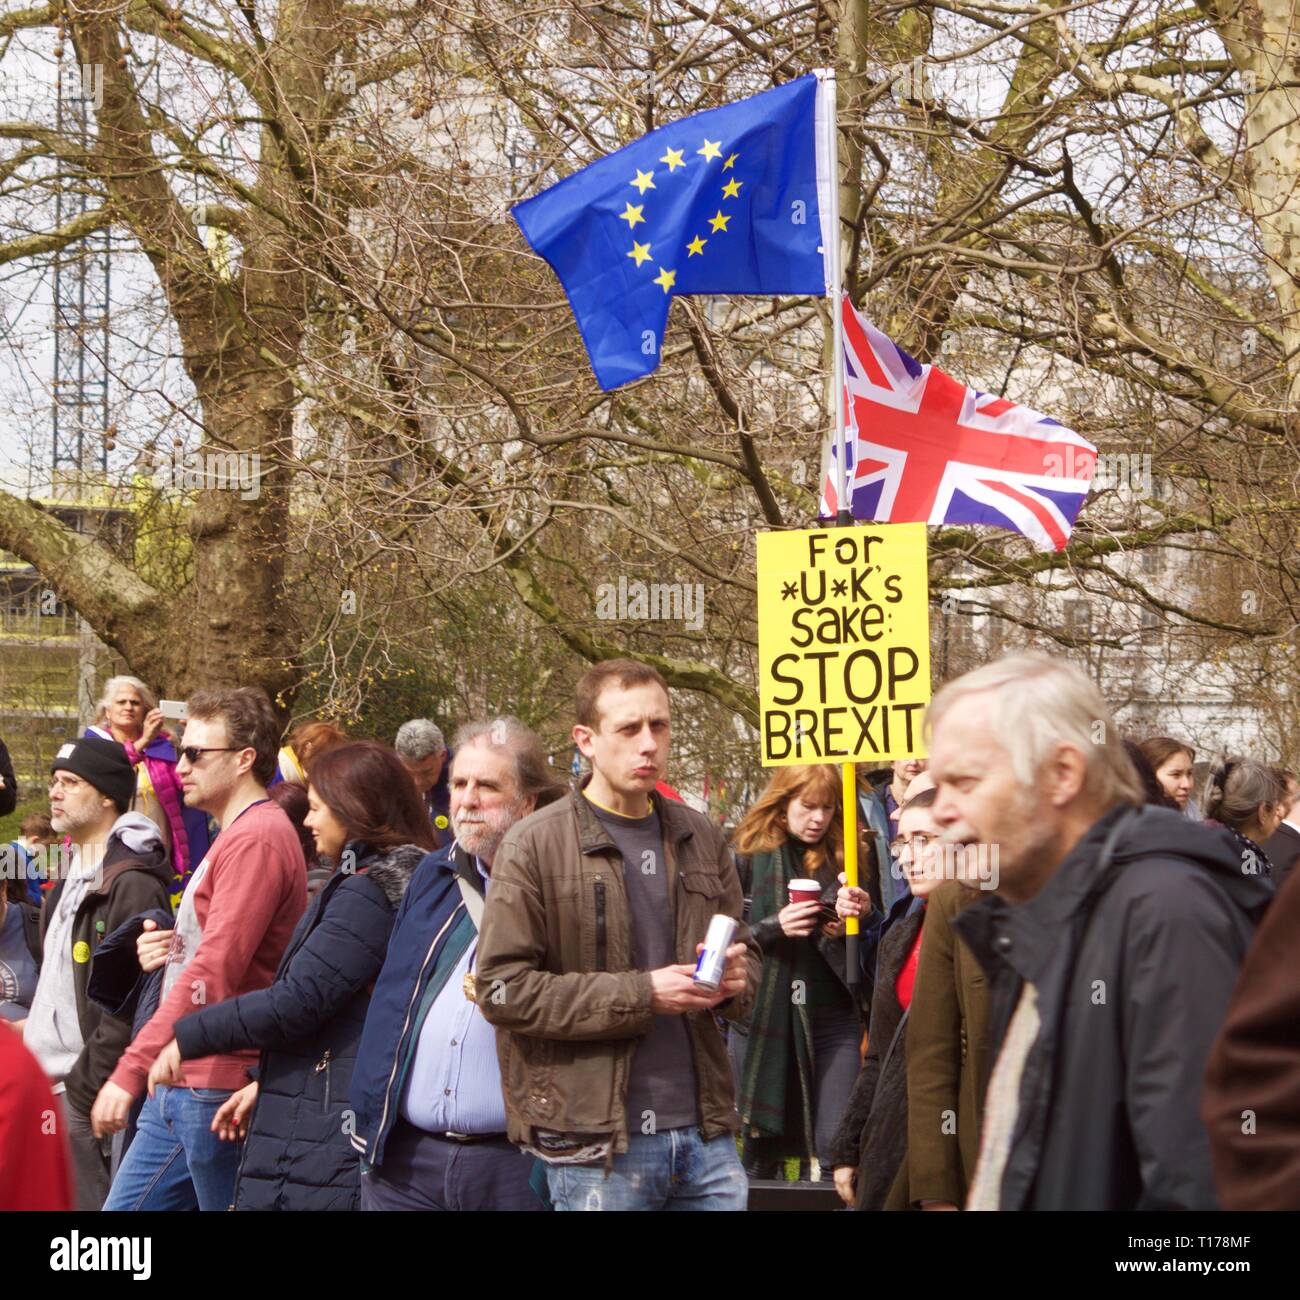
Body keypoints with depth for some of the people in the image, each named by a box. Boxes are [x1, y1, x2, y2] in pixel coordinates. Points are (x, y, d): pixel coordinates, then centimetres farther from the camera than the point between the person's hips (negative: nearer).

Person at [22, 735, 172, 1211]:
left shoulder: (131, 884, -15)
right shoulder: (72, 874, 17)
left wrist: (85, 1088, -18)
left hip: (86, 1088, -9)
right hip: (50, 1084, 10)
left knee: (85, 1201, -8)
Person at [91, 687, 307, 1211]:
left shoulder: (256, 837, -14)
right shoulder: (237, 835, 19)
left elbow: (214, 970, -22)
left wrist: (132, 1069, -23)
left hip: (217, 1086, -10)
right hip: (179, 1085, 10)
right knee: (124, 1207, 9)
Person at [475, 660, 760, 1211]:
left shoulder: (701, 839, 12)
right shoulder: (534, 845, -5)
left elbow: (744, 949, 24)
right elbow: (502, 988, -10)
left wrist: (734, 980, -2)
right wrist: (641, 994, -15)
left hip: (704, 1130, 5)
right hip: (597, 1144, -5)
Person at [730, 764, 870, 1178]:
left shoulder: (844, 856, 10)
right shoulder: (748, 855, 1)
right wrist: (774, 927, -19)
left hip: (834, 1016, 2)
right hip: (768, 1016, -2)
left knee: (836, 1145, -8)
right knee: (764, 1149, 7)